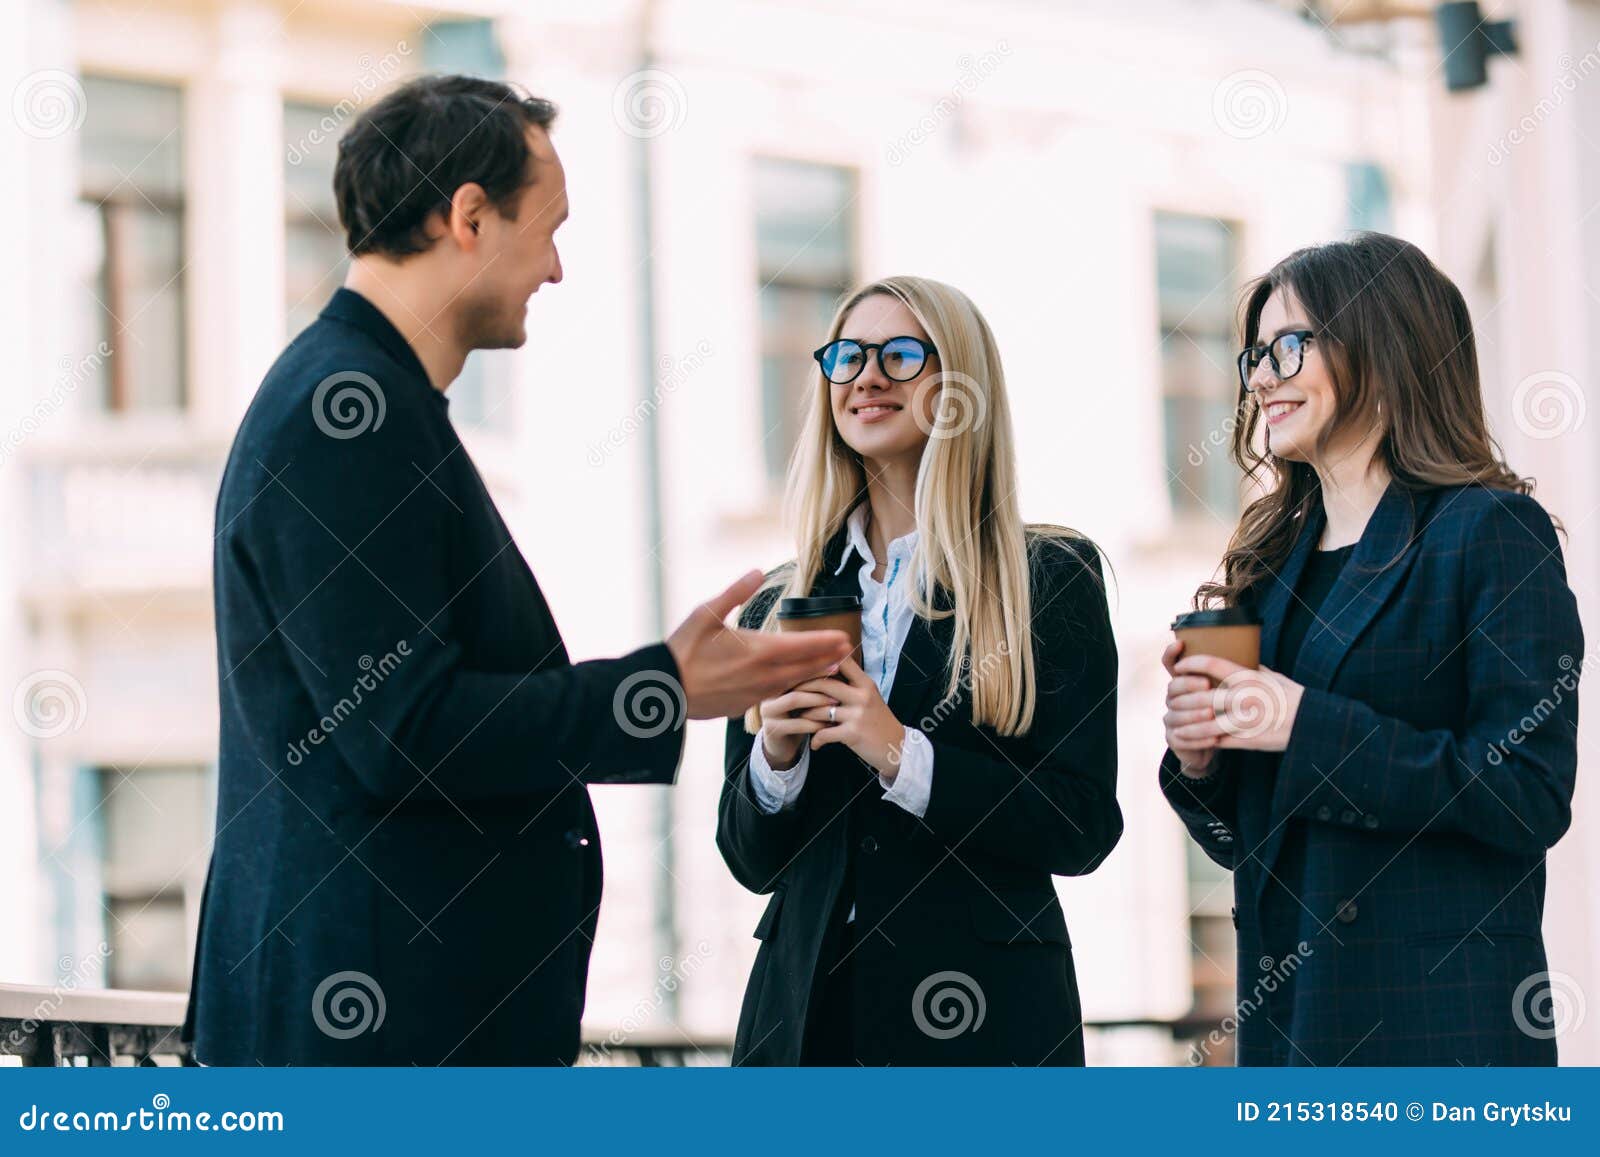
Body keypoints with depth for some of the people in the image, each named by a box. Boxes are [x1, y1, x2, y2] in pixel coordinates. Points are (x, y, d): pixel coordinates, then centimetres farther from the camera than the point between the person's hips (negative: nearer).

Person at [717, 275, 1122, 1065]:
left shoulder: (1051, 581, -1)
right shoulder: (778, 607, 9)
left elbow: (1082, 830, -8)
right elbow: (751, 861, 10)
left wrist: (902, 756, -16)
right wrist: (774, 758, -10)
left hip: (982, 1017, -3)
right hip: (805, 1007, 3)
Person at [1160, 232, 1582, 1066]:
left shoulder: (1493, 533, -5)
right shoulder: (1274, 557, 15)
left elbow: (1531, 797, -15)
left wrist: (1308, 727, -18)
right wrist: (1200, 756, -3)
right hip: (1284, 1016, 6)